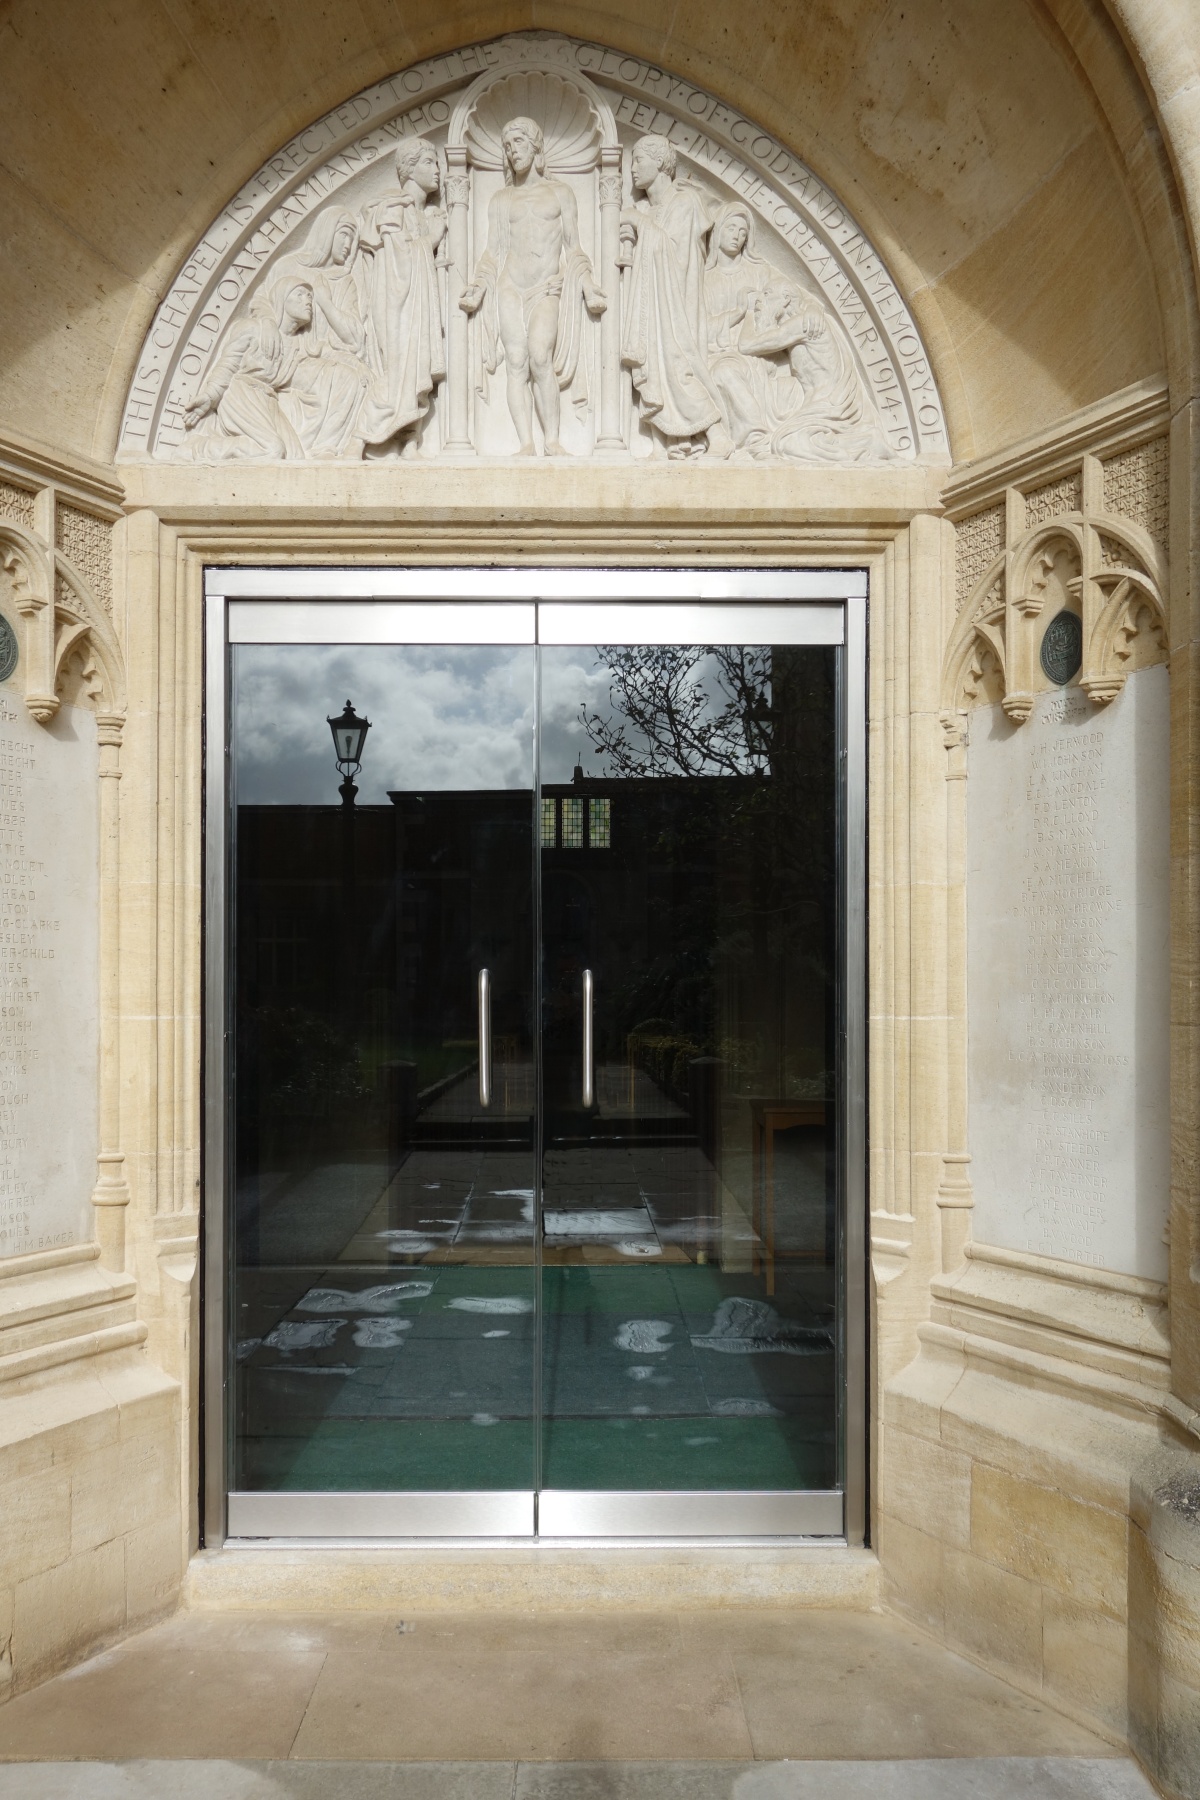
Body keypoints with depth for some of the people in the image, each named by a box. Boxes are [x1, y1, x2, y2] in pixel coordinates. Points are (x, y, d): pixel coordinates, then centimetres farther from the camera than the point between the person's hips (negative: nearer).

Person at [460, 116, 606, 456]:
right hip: (509, 287, 2)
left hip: (548, 289, -2)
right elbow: (493, 250, 15)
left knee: (540, 357, -25)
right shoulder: (501, 199, 18)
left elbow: (573, 247, 13)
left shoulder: (559, 192, 16)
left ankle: (553, 441, -22)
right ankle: (525, 444, -15)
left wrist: (588, 287, 2)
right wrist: (478, 288, 1)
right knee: (516, 362, -12)